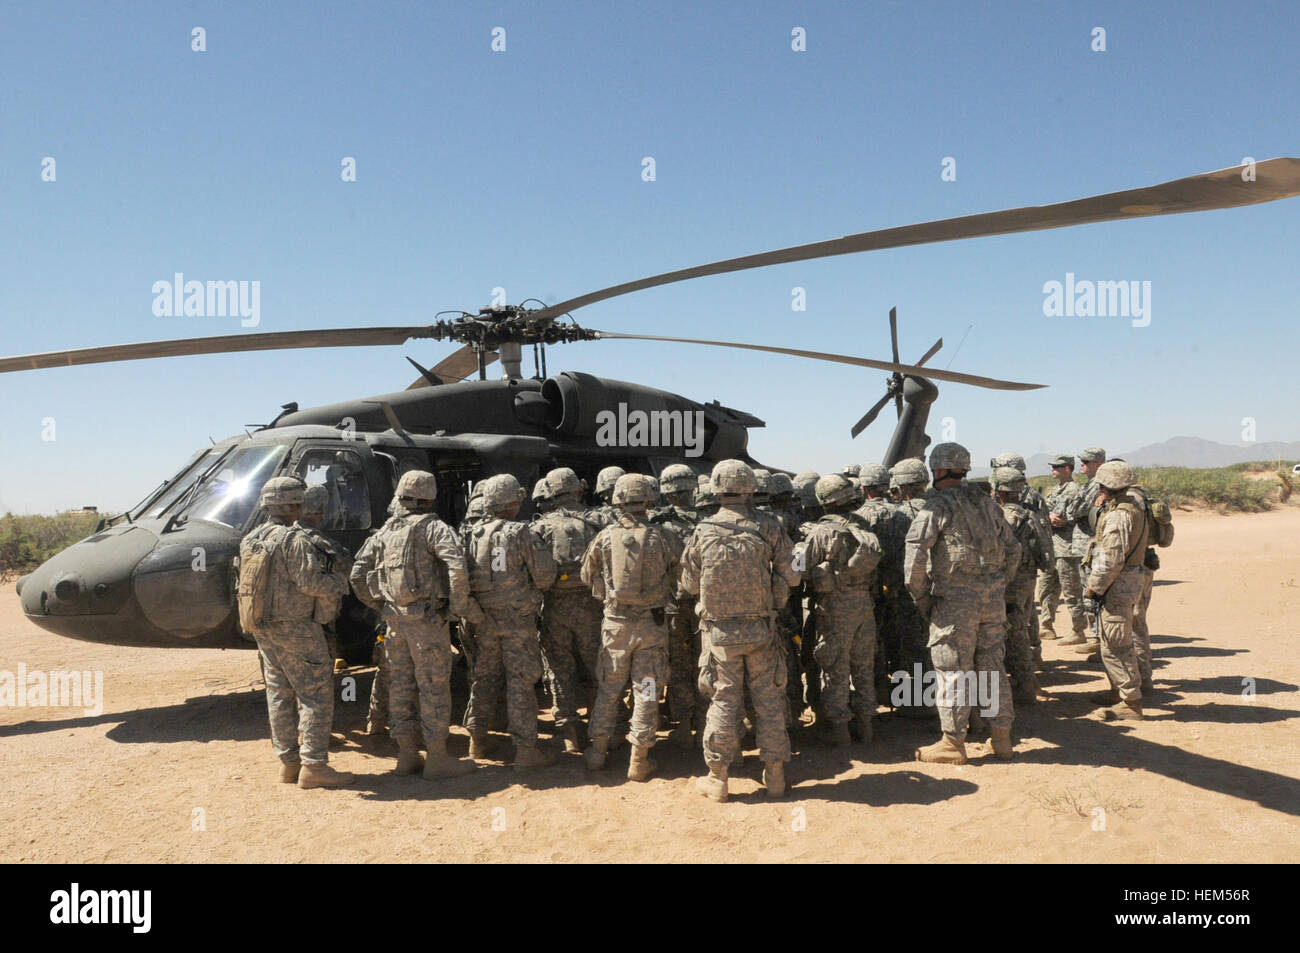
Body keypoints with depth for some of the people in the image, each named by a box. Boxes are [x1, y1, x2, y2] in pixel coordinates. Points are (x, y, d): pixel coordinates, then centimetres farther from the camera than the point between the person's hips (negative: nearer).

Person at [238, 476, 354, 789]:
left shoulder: (249, 541, 10)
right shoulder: (294, 539, -18)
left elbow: (246, 583, 14)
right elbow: (311, 582, -23)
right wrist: (340, 581, -5)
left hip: (262, 630, 9)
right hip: (294, 629, -9)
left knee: (280, 695, 14)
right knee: (316, 693, -2)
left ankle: (288, 761, 21)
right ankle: (313, 765, -2)